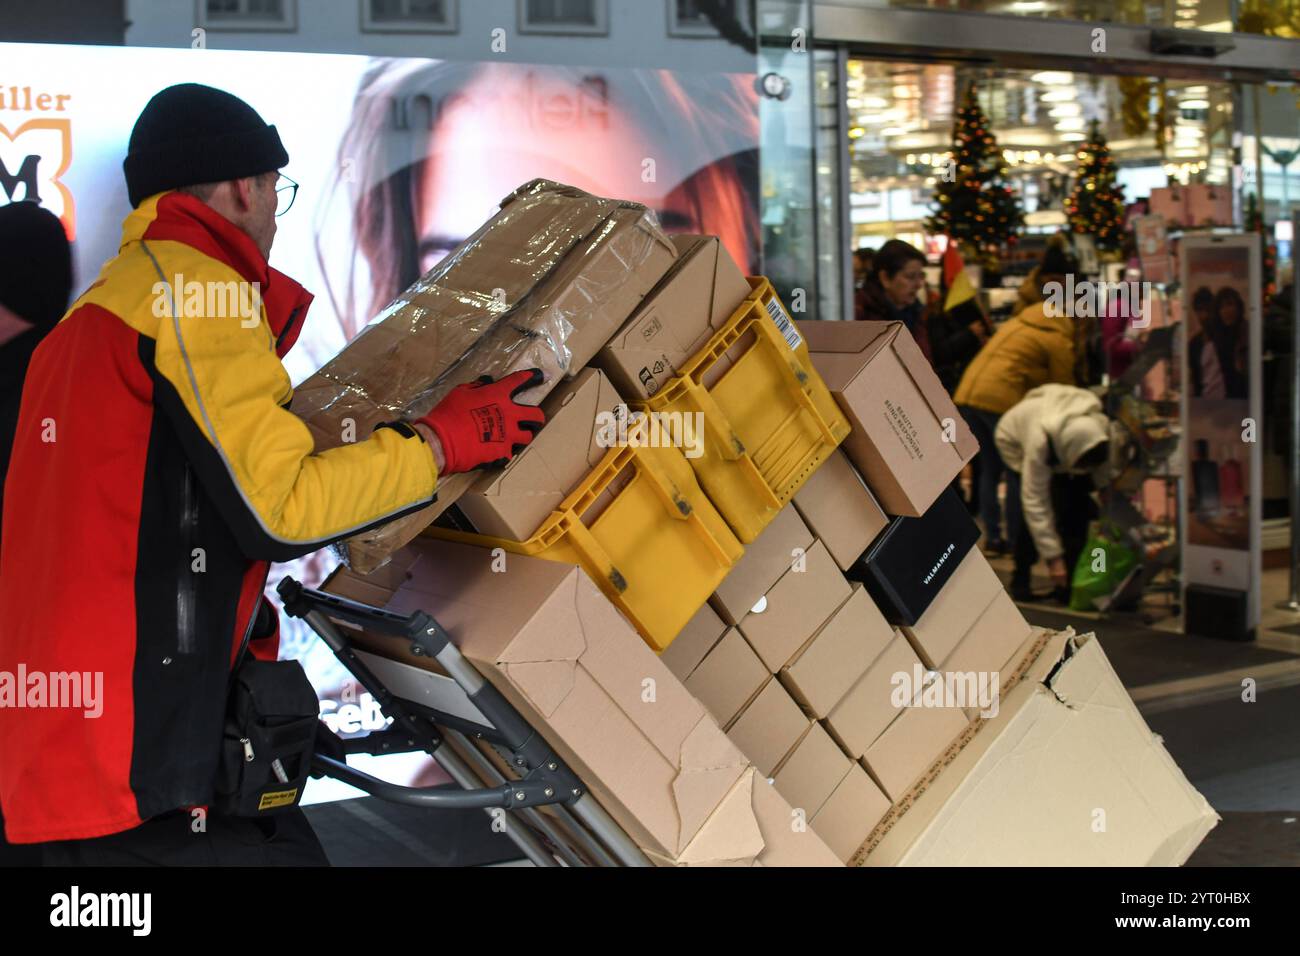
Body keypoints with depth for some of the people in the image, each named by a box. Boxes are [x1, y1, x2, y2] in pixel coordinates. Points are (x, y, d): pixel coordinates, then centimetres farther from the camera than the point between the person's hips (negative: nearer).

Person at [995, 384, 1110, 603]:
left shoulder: (1104, 430, -35)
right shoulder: (1040, 443, -45)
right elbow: (1036, 503, -41)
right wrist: (1053, 558, -40)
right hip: (1016, 442, -3)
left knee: (1077, 508, -13)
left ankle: (1068, 584, -5)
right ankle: (1020, 581, -2)